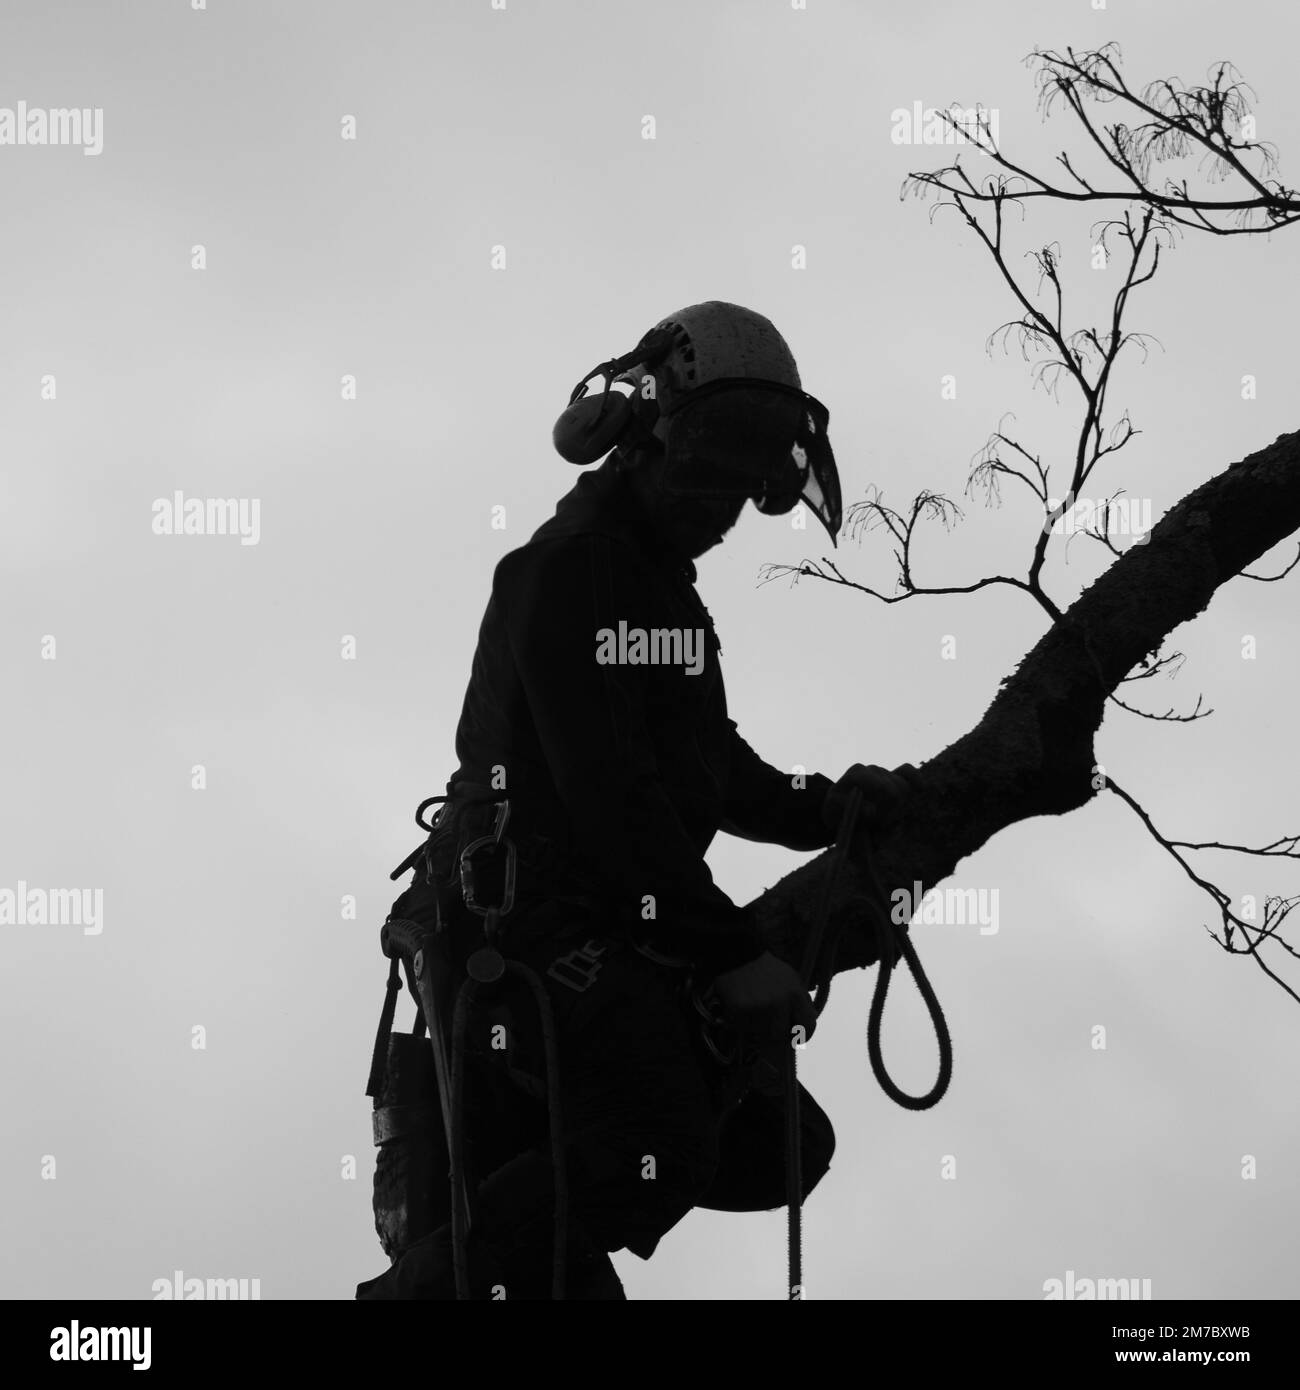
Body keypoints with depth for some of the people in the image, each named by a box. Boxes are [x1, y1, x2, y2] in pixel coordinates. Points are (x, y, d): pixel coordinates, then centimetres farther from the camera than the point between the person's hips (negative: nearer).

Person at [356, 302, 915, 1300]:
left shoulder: (663, 586, 23)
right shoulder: (567, 569, -11)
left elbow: (712, 767, 26)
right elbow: (608, 792, -20)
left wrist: (829, 809, 9)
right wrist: (733, 953, -20)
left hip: (626, 934, 10)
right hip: (547, 924, -10)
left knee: (772, 1149, 5)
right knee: (664, 1152, -24)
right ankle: (431, 1283, -16)